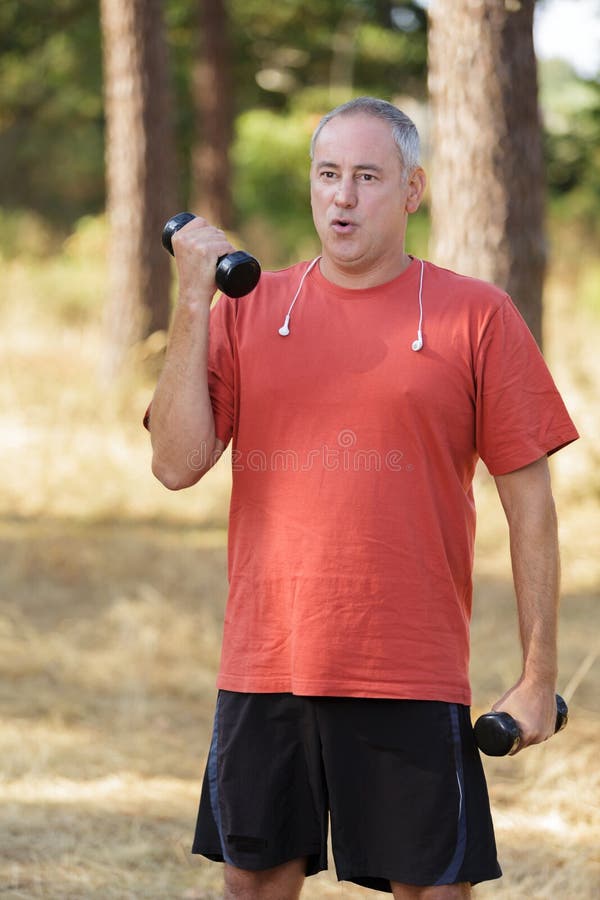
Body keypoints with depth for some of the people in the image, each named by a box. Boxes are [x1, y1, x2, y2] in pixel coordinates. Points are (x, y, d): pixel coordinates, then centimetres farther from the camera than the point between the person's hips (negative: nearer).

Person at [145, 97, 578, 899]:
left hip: (411, 681, -3)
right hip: (263, 671, 3)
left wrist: (538, 677, -3)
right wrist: (194, 299, -10)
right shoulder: (247, 312, 8)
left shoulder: (476, 317, 0)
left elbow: (529, 502, 0)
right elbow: (177, 464, -3)